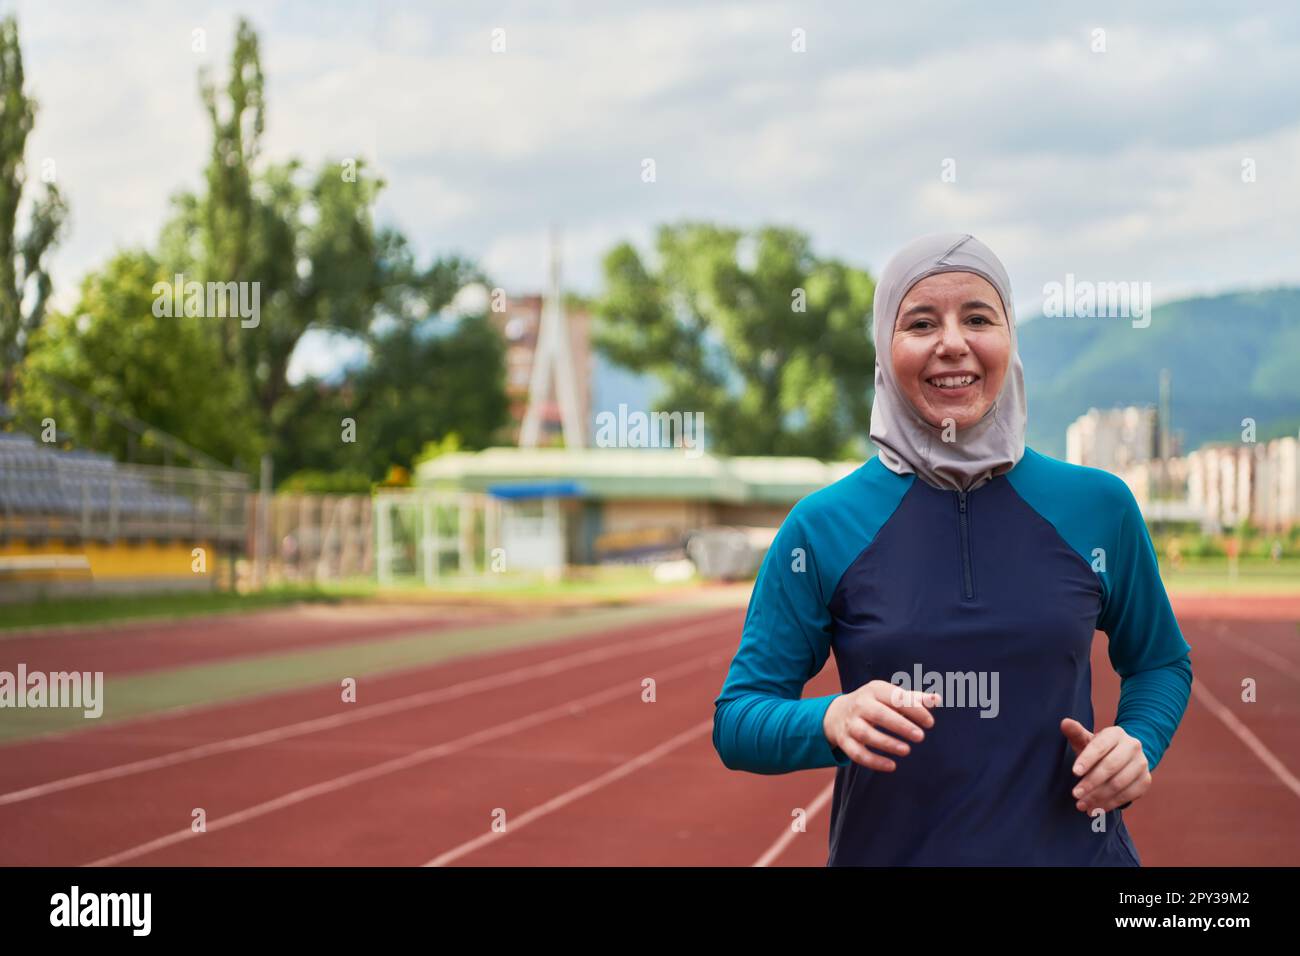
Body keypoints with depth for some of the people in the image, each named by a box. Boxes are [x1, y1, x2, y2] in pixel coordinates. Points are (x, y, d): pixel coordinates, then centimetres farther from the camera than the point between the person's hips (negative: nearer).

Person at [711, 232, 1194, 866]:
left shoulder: (1098, 506, -4)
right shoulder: (822, 527, -9)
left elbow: (1159, 662, 11)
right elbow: (736, 720, -6)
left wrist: (1139, 742, -9)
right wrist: (831, 721, -26)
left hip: (1072, 849, 1)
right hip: (884, 850, -1)